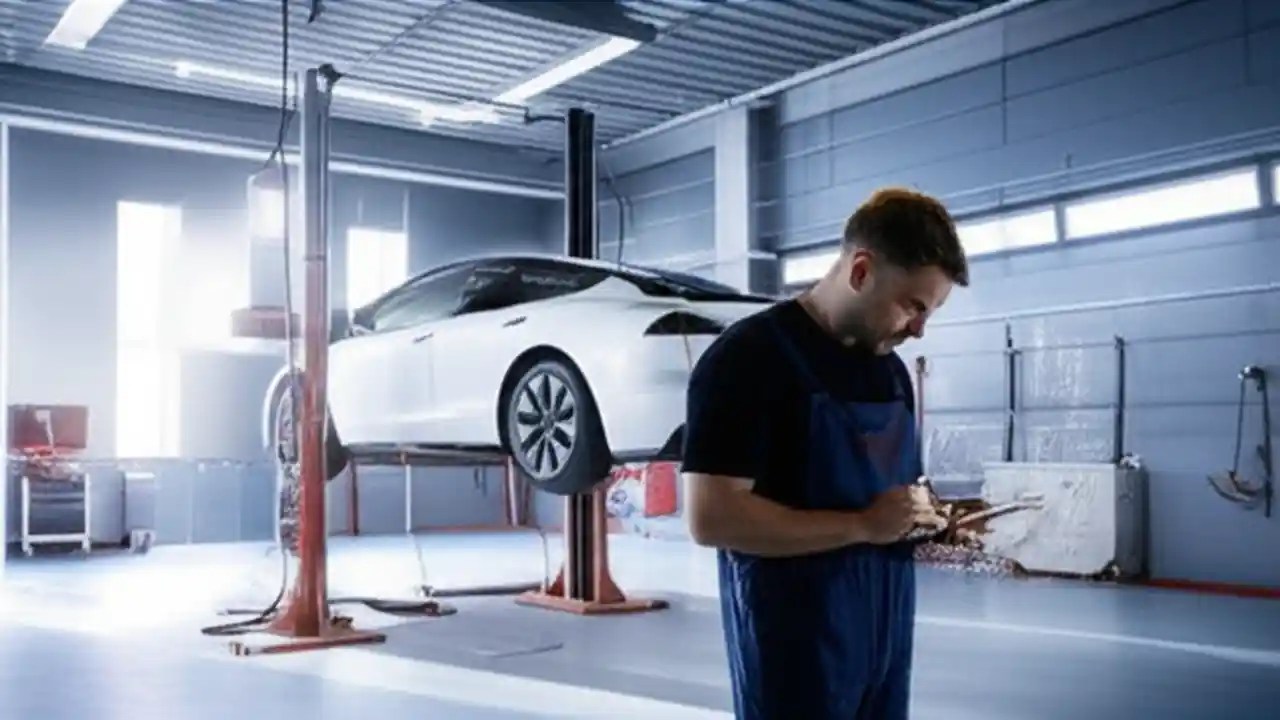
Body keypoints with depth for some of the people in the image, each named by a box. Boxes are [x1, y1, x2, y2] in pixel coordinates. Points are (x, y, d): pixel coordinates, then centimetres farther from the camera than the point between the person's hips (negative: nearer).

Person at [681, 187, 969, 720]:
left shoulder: (891, 368, 11)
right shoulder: (751, 356, -14)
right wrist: (863, 525, -21)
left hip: (885, 630, 8)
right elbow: (711, 517, -22)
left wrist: (922, 517, -1)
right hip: (795, 640, -8)